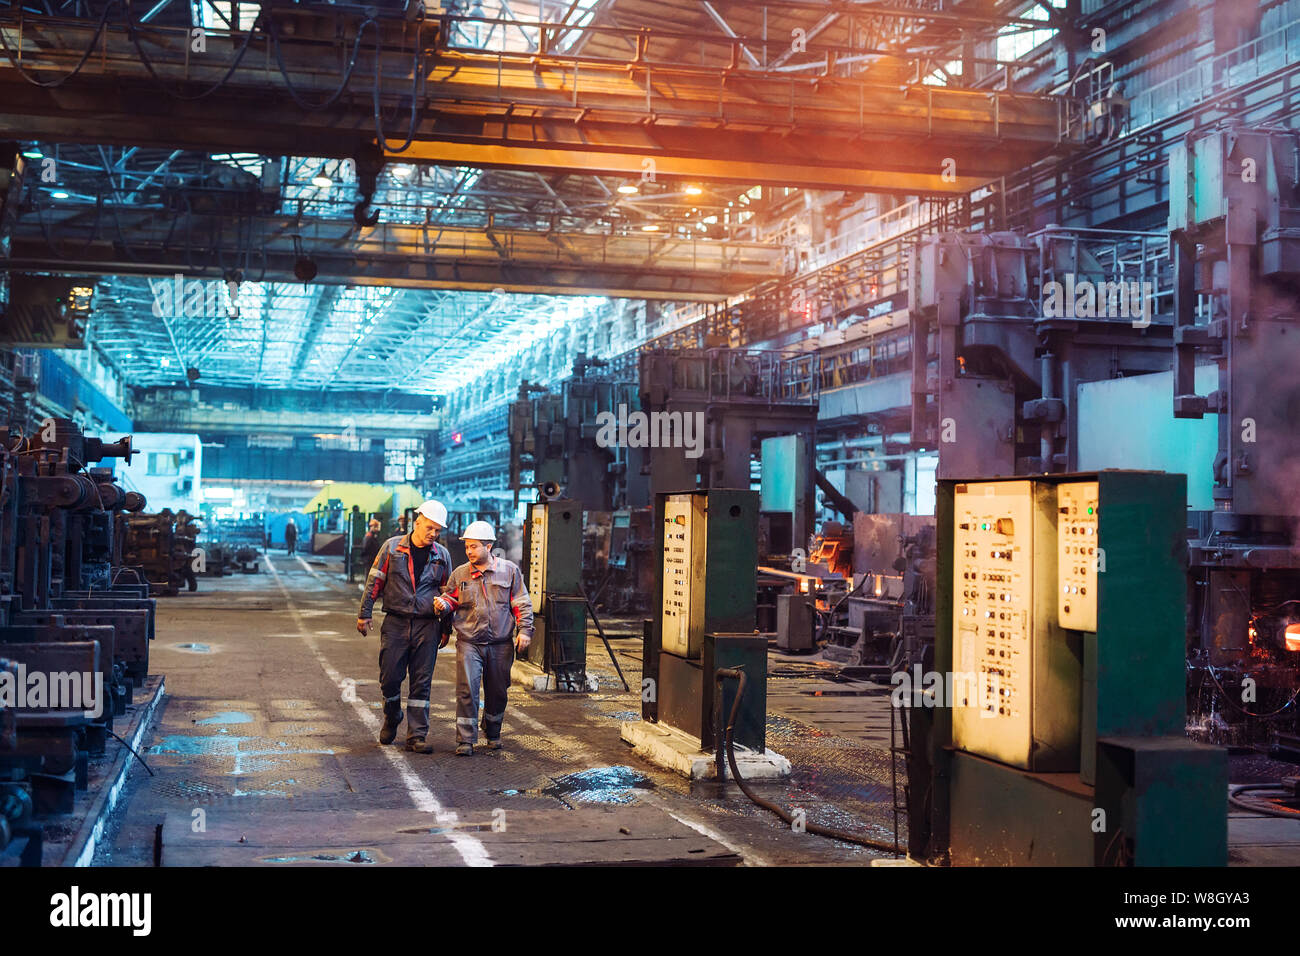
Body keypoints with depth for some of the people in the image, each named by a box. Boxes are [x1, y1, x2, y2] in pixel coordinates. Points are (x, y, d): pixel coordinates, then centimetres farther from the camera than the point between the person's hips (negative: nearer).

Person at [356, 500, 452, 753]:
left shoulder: (442, 555, 7)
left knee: (421, 682, 0)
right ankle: (391, 718, 29)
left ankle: (417, 735, 6)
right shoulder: (392, 547, 1)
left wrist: (447, 628, 12)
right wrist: (364, 613, 1)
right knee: (389, 677, 1)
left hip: (427, 626, 1)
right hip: (395, 622, -1)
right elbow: (374, 581, 4)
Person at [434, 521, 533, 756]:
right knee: (467, 691, -10)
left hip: (501, 645, 0)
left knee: (497, 692, 11)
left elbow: (522, 604, 4)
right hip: (469, 643, 0)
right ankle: (465, 740, -5)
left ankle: (493, 734, 31)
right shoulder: (459, 574, 5)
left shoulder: (510, 571, 3)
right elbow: (451, 599, 13)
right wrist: (444, 605, -10)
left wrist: (525, 631, -4)